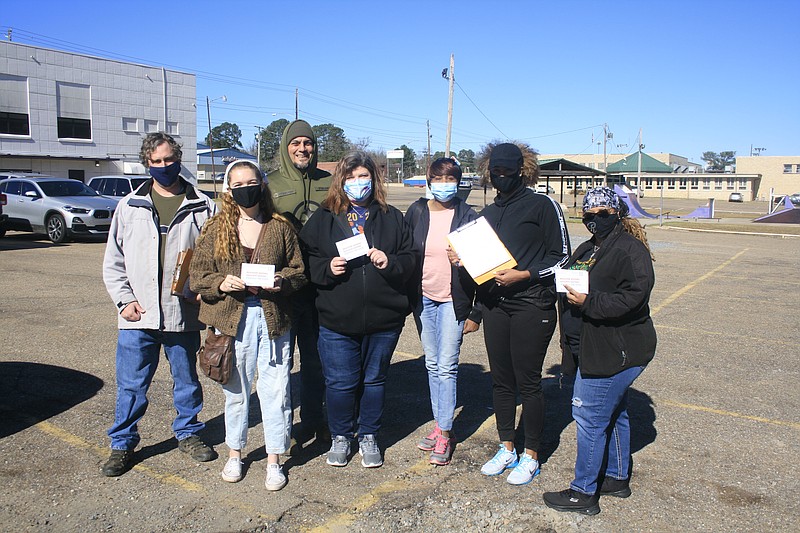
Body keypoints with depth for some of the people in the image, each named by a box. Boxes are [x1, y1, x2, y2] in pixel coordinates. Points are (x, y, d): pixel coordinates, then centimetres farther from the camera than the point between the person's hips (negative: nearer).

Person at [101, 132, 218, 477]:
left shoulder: (202, 207, 3)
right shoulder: (130, 206, 7)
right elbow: (113, 261, 8)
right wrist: (125, 299, -2)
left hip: (184, 314, 0)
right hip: (138, 316, 1)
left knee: (187, 379, 14)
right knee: (131, 384, 8)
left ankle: (188, 433, 32)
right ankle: (122, 444, 25)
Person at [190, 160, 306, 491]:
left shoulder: (280, 227, 5)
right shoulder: (215, 229, 6)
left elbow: (299, 270, 6)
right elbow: (197, 275, 4)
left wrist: (281, 281, -14)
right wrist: (222, 283, -15)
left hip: (273, 318, 0)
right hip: (231, 318, 1)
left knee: (275, 389, 2)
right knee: (235, 389, 12)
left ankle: (274, 460, 18)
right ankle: (234, 453, 31)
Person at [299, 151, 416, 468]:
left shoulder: (391, 218, 7)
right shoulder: (323, 218, 4)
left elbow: (410, 261, 6)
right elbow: (306, 261, 4)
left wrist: (390, 263, -13)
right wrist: (327, 268, -15)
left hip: (383, 319, 1)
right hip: (337, 320, -1)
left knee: (374, 379, 14)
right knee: (340, 382, 6)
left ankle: (368, 437, 34)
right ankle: (340, 437, 30)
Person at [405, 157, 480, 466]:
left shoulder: (467, 216, -4)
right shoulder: (416, 213, 3)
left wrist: (475, 311, -6)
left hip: (453, 300, -3)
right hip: (423, 297, 4)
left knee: (446, 366, -3)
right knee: (432, 365, 12)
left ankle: (444, 434, 8)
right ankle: (440, 426, 24)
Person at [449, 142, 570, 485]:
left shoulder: (542, 205, -4)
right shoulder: (488, 213, 15)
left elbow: (561, 257, -6)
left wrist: (522, 275, -17)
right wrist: (463, 261, -1)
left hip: (531, 306, -6)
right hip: (494, 304, 6)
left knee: (528, 381, 2)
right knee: (500, 380, 12)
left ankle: (530, 456, 19)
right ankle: (506, 449, 27)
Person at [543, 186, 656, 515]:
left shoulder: (630, 249, -15)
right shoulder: (587, 249, 15)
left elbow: (634, 296, -25)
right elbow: (568, 282, 26)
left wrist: (588, 302, -29)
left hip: (617, 351, -10)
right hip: (595, 348, 10)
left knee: (590, 416, -5)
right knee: (614, 414, 20)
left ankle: (584, 493, 8)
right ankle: (617, 478, 36)